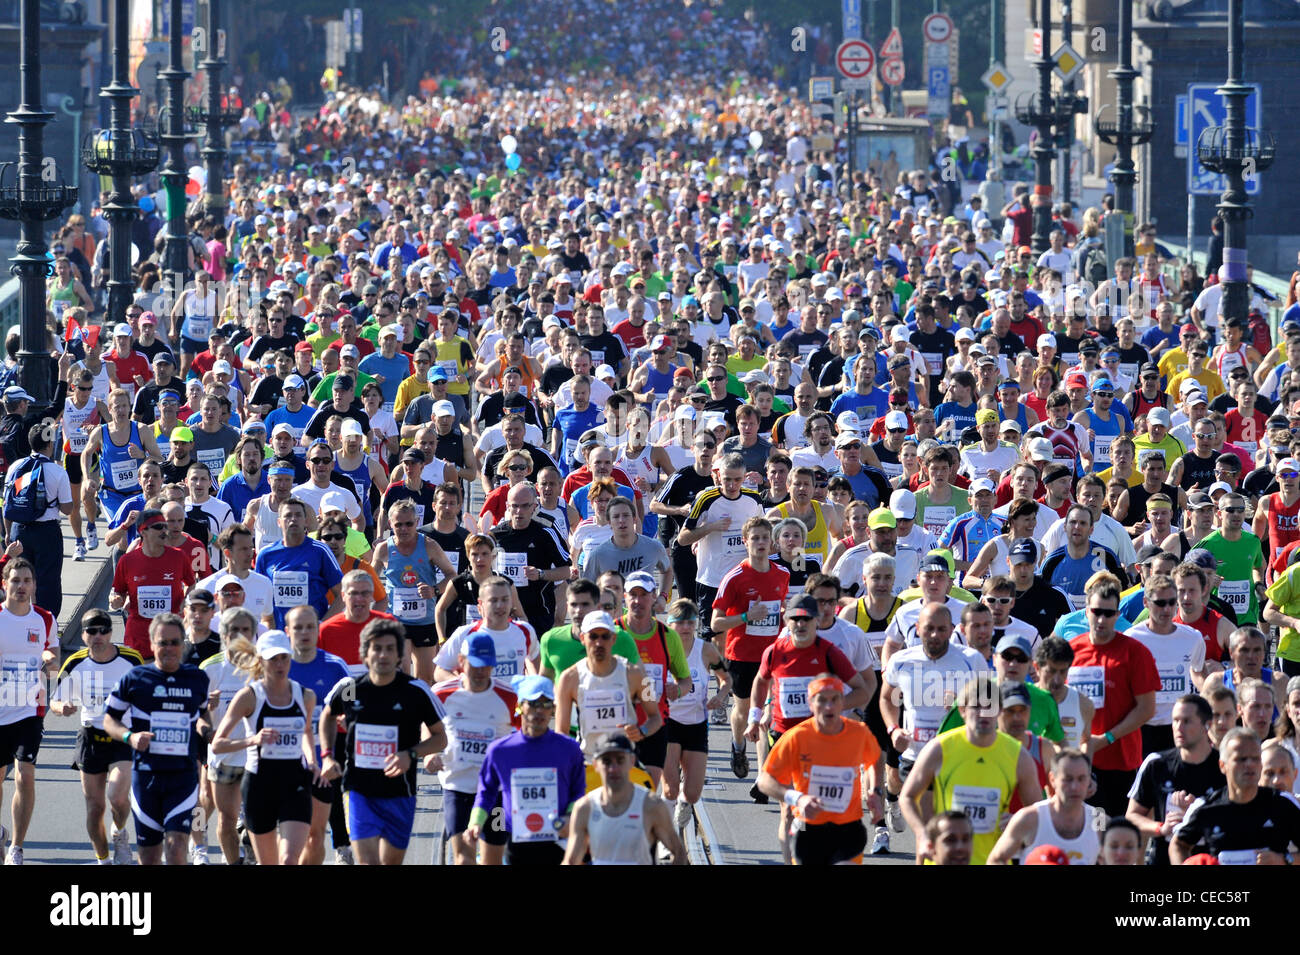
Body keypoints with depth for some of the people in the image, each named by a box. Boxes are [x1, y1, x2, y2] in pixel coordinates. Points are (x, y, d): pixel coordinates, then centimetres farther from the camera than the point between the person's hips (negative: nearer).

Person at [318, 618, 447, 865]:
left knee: (391, 863, 11)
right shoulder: (348, 689, -2)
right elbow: (328, 715, 21)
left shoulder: (416, 691, -7)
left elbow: (440, 738, 2)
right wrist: (327, 756, 8)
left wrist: (410, 755, -16)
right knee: (368, 862, -14)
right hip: (359, 791, -1)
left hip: (399, 794, 1)